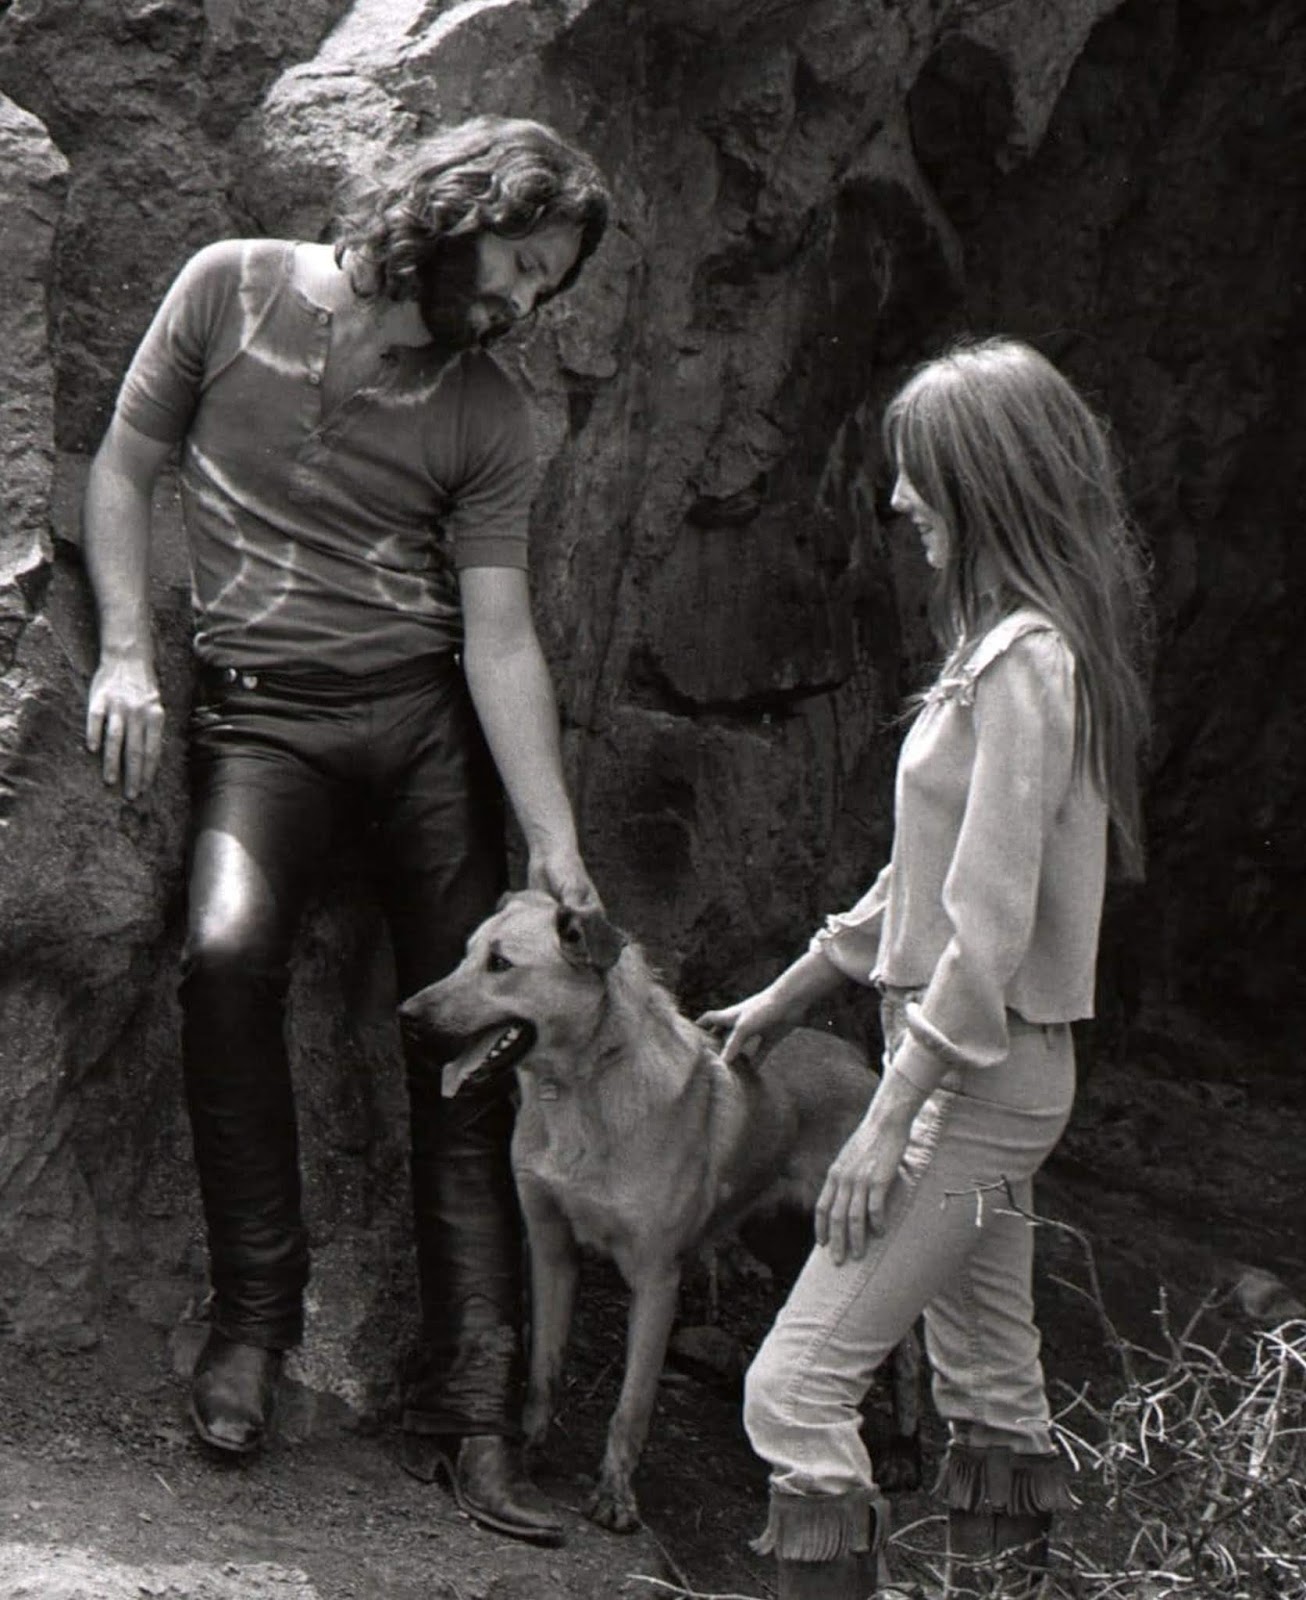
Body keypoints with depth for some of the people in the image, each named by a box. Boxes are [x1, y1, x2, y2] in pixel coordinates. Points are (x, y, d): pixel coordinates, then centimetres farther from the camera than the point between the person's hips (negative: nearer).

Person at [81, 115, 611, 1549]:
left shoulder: (484, 415, 4)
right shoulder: (234, 293, 0)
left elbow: (501, 641, 1)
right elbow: (122, 473, 8)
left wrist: (555, 847, -6)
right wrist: (128, 657, -4)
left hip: (429, 722, 2)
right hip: (262, 714, -2)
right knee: (228, 949, -31)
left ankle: (469, 1414, 3)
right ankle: (255, 1299, -14)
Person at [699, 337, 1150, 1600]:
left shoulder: (1026, 664, -20)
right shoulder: (1012, 643, 11)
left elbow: (989, 930, -23)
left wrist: (889, 1122, -21)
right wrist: (785, 997, 25)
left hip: (977, 1079, -10)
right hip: (988, 1071, 10)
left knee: (793, 1392, -11)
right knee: (991, 1390, 17)